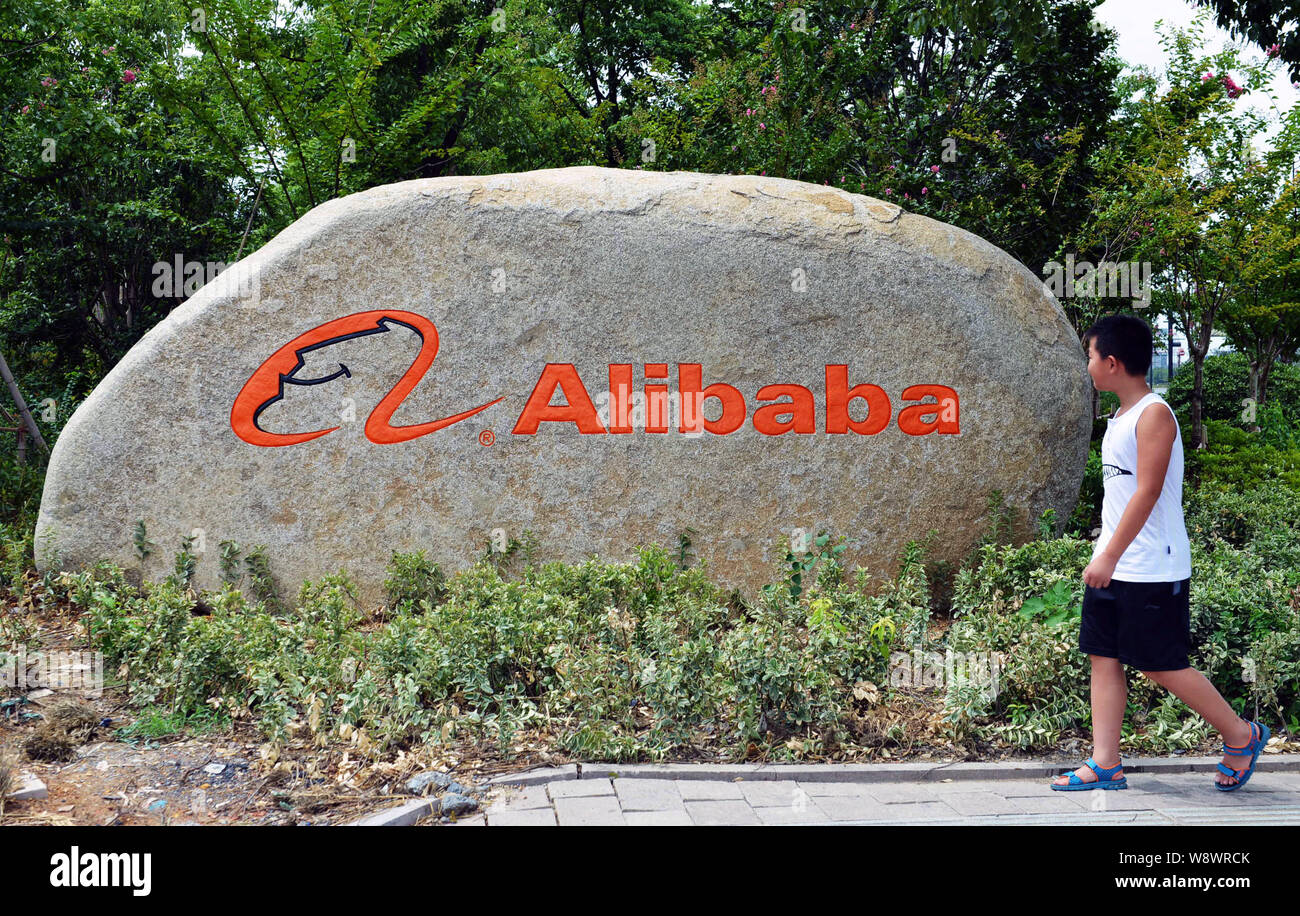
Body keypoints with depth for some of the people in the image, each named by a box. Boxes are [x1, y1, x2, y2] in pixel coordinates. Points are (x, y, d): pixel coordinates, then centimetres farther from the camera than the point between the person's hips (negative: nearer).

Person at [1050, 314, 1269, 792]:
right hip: (1114, 567, 9)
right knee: (1104, 657, 6)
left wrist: (1109, 555, -22)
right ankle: (1105, 765, 9)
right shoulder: (1120, 418, 13)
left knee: (1161, 666, -2)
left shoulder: (1154, 414, -14)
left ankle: (1242, 736, 16)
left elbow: (1148, 492, -20)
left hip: (1152, 569, -9)